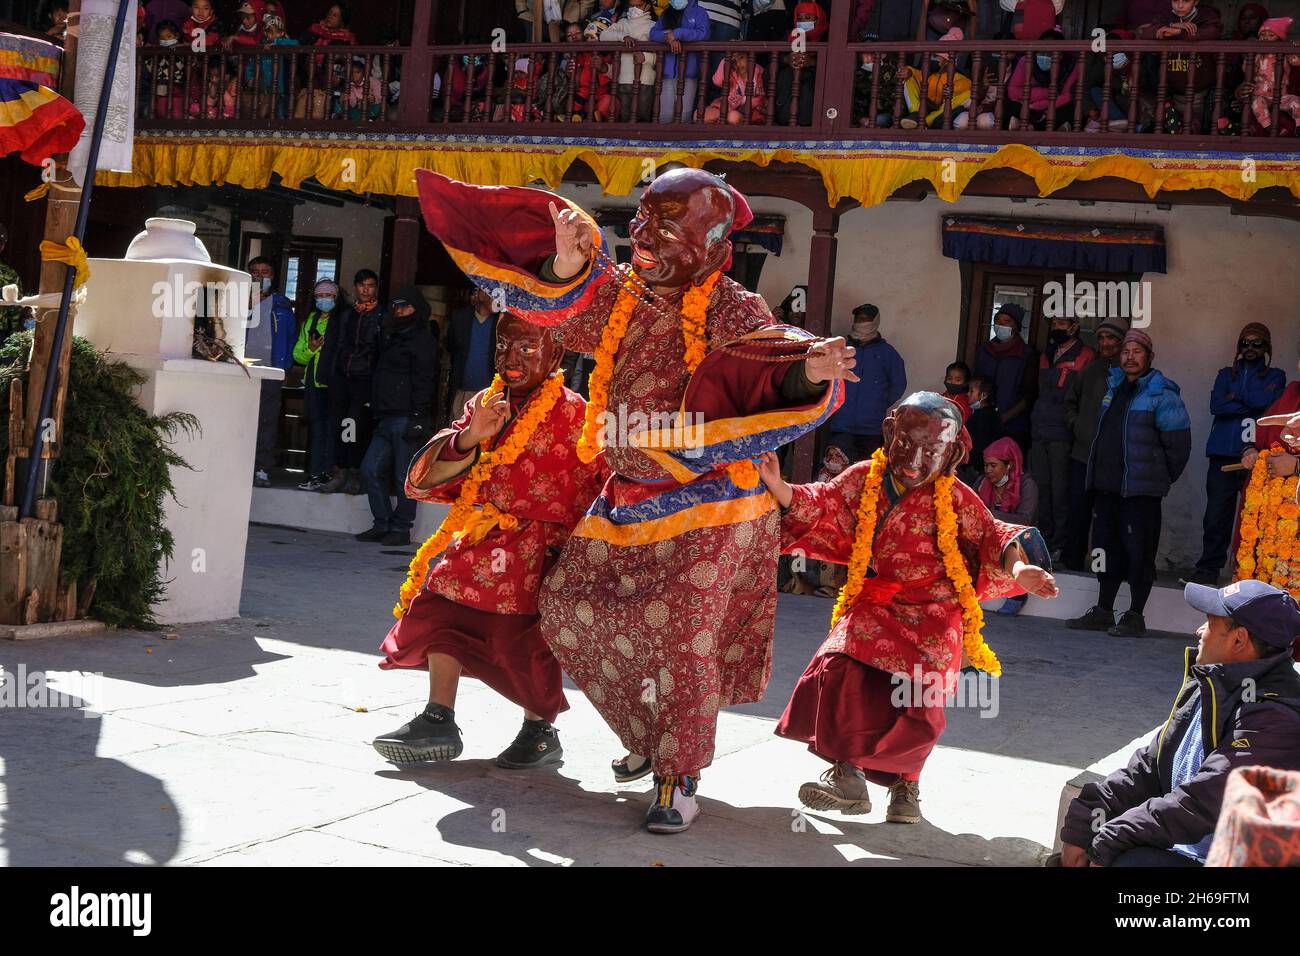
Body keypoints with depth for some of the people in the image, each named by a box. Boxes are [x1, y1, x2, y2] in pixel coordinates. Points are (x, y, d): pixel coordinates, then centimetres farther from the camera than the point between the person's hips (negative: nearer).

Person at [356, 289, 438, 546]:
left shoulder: (422, 339, -4)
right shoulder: (391, 337, 23)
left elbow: (424, 380, -13)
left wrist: (418, 416, -19)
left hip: (407, 418, -9)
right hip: (386, 419, 9)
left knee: (405, 476, -4)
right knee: (370, 469, 6)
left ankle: (401, 529, 3)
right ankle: (383, 525, 13)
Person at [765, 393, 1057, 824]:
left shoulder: (955, 498, -1)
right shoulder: (863, 480, 3)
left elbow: (990, 535, -2)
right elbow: (819, 506, 0)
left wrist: (1018, 567, -21)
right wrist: (778, 486, -17)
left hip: (931, 616, -1)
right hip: (874, 608, 2)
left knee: (921, 707, -15)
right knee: (839, 667, -22)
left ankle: (905, 780, 16)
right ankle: (848, 775, -5)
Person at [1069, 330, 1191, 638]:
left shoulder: (1161, 394, -8)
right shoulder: (1113, 386, 14)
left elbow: (1178, 443, -8)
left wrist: (1164, 479, 0)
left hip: (1141, 488, -7)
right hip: (1106, 484, 7)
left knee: (1138, 551, -4)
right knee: (1106, 546, 11)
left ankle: (1135, 617, 1)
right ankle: (1103, 611, 20)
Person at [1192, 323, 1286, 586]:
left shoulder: (1275, 376, 14)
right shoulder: (1226, 374, 20)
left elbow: (1268, 401, -8)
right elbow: (1216, 405, 2)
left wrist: (1235, 396, 1)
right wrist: (1251, 405, -4)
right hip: (1223, 455, 2)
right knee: (1216, 514, -3)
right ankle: (1209, 567, 2)